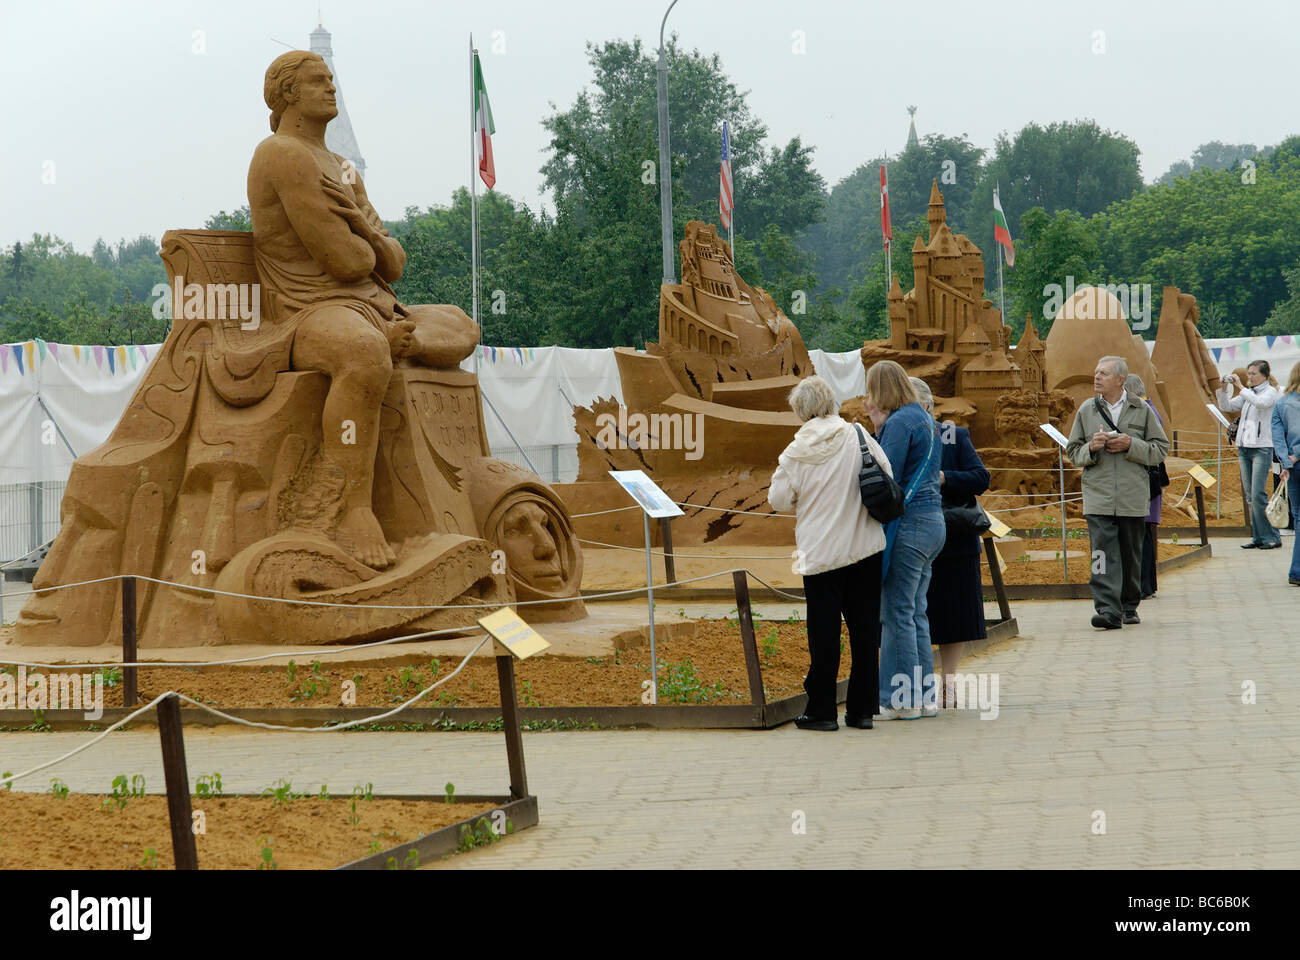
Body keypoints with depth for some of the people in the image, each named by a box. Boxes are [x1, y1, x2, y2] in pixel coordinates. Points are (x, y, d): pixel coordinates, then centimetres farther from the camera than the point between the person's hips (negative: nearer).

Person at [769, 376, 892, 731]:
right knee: (864, 628, 8)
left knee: (824, 632, 5)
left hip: (820, 552, -2)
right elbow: (887, 475, 2)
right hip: (865, 546, 2)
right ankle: (862, 710, 12)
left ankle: (822, 711, 8)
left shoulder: (796, 453, -8)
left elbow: (778, 500, 0)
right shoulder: (857, 436, -5)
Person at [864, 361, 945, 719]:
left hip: (908, 524, -9)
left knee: (897, 612, -4)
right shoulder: (925, 419, 17)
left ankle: (902, 700, -1)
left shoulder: (900, 421, -12)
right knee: (916, 613, 13)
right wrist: (879, 425, 9)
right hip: (932, 520, 9)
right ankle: (923, 696, 15)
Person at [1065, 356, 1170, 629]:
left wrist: (1131, 445, -9)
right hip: (1098, 496, 0)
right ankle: (1108, 610, -18)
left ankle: (1129, 607, 23)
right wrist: (1091, 448, -9)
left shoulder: (1141, 410, 6)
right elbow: (1073, 452, 13)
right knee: (1103, 553, -12)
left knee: (1131, 553, 9)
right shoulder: (1086, 410, 10)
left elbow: (1161, 449, 6)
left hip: (1133, 497, 0)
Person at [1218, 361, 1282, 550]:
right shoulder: (1247, 394, 17)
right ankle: (1258, 537, 9)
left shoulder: (1270, 392, -3)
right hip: (1244, 447, 7)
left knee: (1258, 495, -13)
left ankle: (1272, 537, -6)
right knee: (1250, 496, 5)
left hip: (1262, 447, -7)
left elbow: (1260, 403, -24)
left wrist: (1240, 386, -20)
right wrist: (1223, 390, -4)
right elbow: (1226, 407, 13)